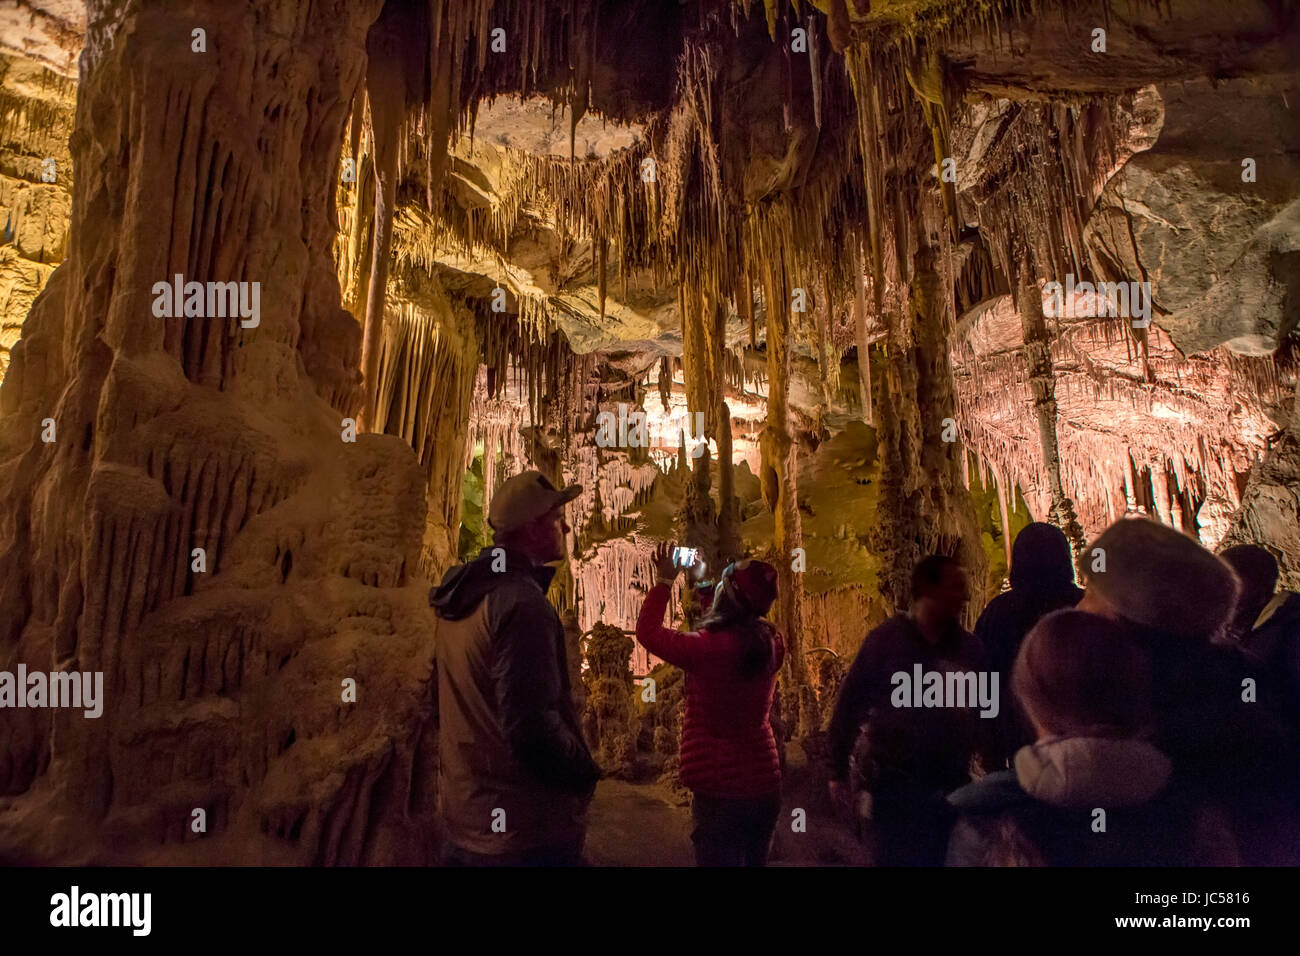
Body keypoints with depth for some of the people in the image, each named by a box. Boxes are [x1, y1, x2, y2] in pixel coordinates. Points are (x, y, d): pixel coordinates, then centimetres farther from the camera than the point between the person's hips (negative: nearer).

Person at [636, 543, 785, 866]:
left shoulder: (709, 648, -21)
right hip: (765, 787, 6)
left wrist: (665, 581, 0)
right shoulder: (772, 644, -3)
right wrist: (707, 587, 18)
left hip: (720, 791, -6)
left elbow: (648, 631, -8)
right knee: (753, 861, 20)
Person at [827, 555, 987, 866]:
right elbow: (849, 706, -7)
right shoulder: (885, 640, -9)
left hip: (952, 786, 4)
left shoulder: (969, 647, 1)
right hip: (892, 785, -3)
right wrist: (839, 773, -6)